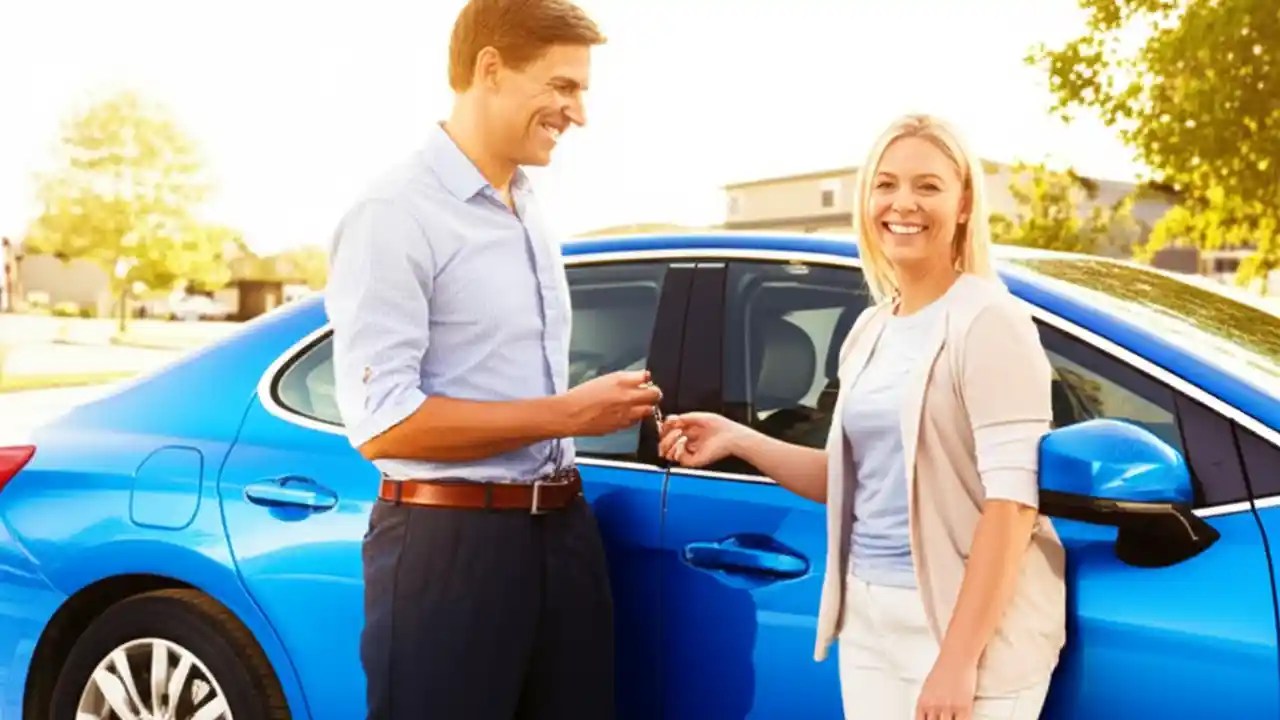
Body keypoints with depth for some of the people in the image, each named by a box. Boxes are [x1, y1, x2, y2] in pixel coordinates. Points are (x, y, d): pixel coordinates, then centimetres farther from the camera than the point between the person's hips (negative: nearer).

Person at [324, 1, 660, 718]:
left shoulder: (533, 214, 16)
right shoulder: (396, 214, -13)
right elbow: (382, 422, -20)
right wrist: (568, 414, -16)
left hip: (562, 531, 8)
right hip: (448, 544, -8)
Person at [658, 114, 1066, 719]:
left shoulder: (988, 321, -12)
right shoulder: (868, 331, 10)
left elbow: (1012, 501, -17)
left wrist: (958, 660, -21)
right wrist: (738, 440, 4)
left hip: (970, 622, -6)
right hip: (869, 616, 7)